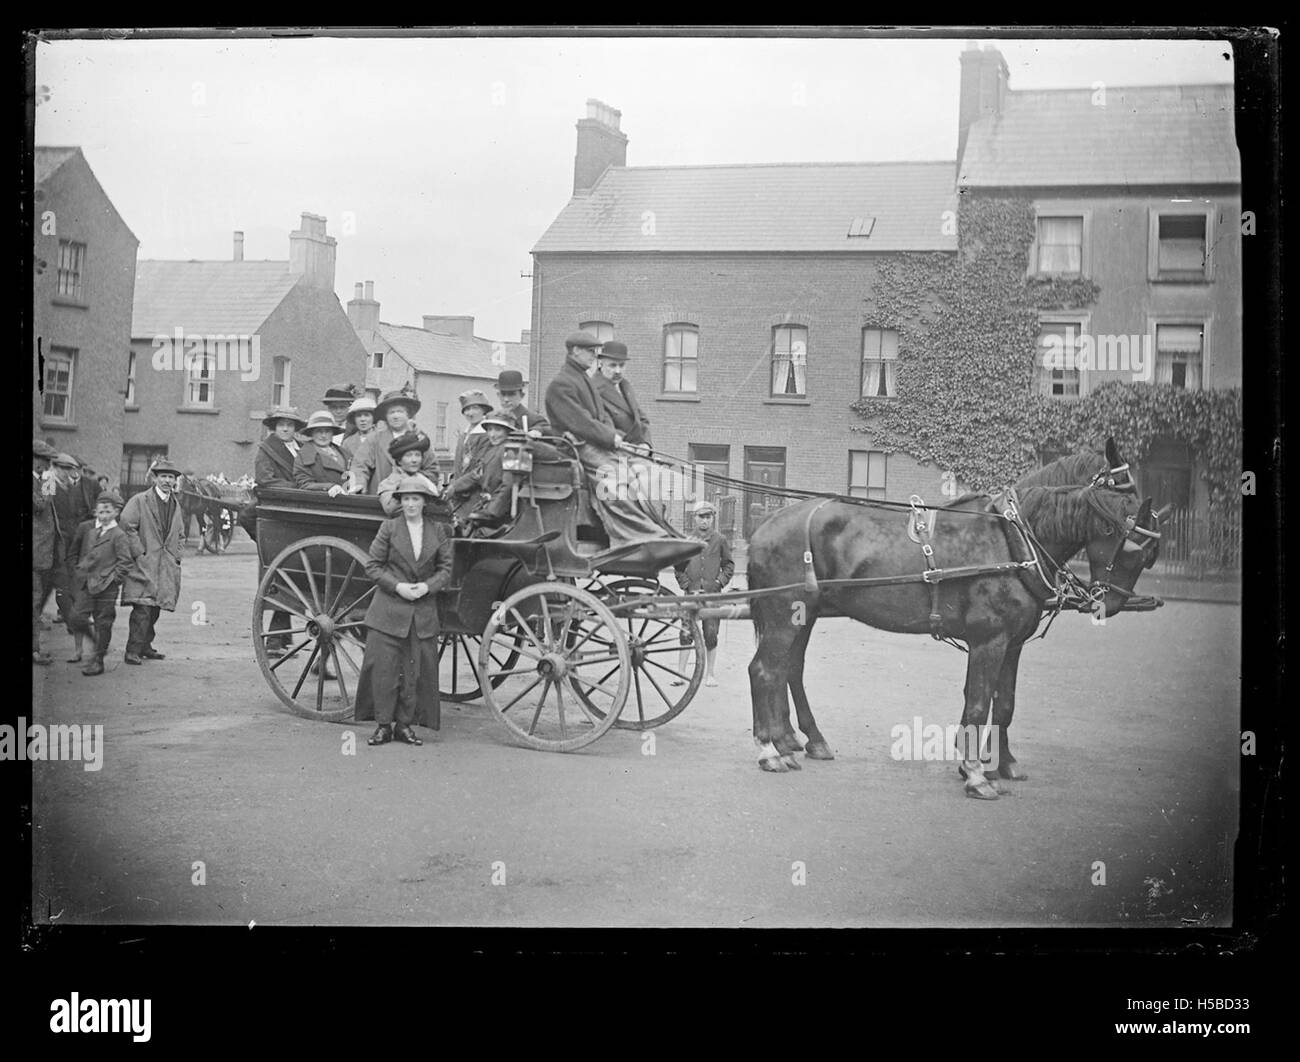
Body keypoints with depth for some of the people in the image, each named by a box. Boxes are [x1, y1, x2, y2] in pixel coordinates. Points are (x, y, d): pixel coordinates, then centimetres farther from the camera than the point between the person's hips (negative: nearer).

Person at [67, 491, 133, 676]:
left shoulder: (119, 536, -6)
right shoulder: (86, 528, 10)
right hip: (85, 583, 5)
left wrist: (113, 578, -12)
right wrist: (76, 569, 15)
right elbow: (75, 550, 23)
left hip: (106, 587, -4)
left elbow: (126, 562, -9)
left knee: (103, 624, 2)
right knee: (78, 617, -3)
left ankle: (97, 660, 9)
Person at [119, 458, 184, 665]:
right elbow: (126, 525, -10)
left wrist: (176, 558, 15)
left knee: (155, 609, 8)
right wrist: (139, 552, -13)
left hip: (166, 568, 6)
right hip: (144, 564, -6)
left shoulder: (176, 506, 18)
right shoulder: (140, 500, -3)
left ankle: (145, 646, 19)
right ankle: (133, 651, -13)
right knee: (143, 608, -15)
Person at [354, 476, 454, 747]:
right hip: (388, 609, -2)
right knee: (383, 666, -4)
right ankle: (383, 724, 5)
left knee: (417, 669, 3)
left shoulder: (438, 531, 6)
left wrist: (428, 586, -10)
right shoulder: (389, 528, 1)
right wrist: (397, 586, -12)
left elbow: (446, 569, 9)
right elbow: (372, 566, 1)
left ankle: (405, 724, 13)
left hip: (424, 612, 2)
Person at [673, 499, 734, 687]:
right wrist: (686, 585, -2)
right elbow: (678, 566, 8)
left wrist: (720, 582, -2)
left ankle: (709, 674, 12)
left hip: (713, 594, 0)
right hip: (692, 593, 0)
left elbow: (729, 565, 10)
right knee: (686, 634, -5)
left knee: (711, 635, 2)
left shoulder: (720, 540, 4)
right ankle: (680, 673, 1)